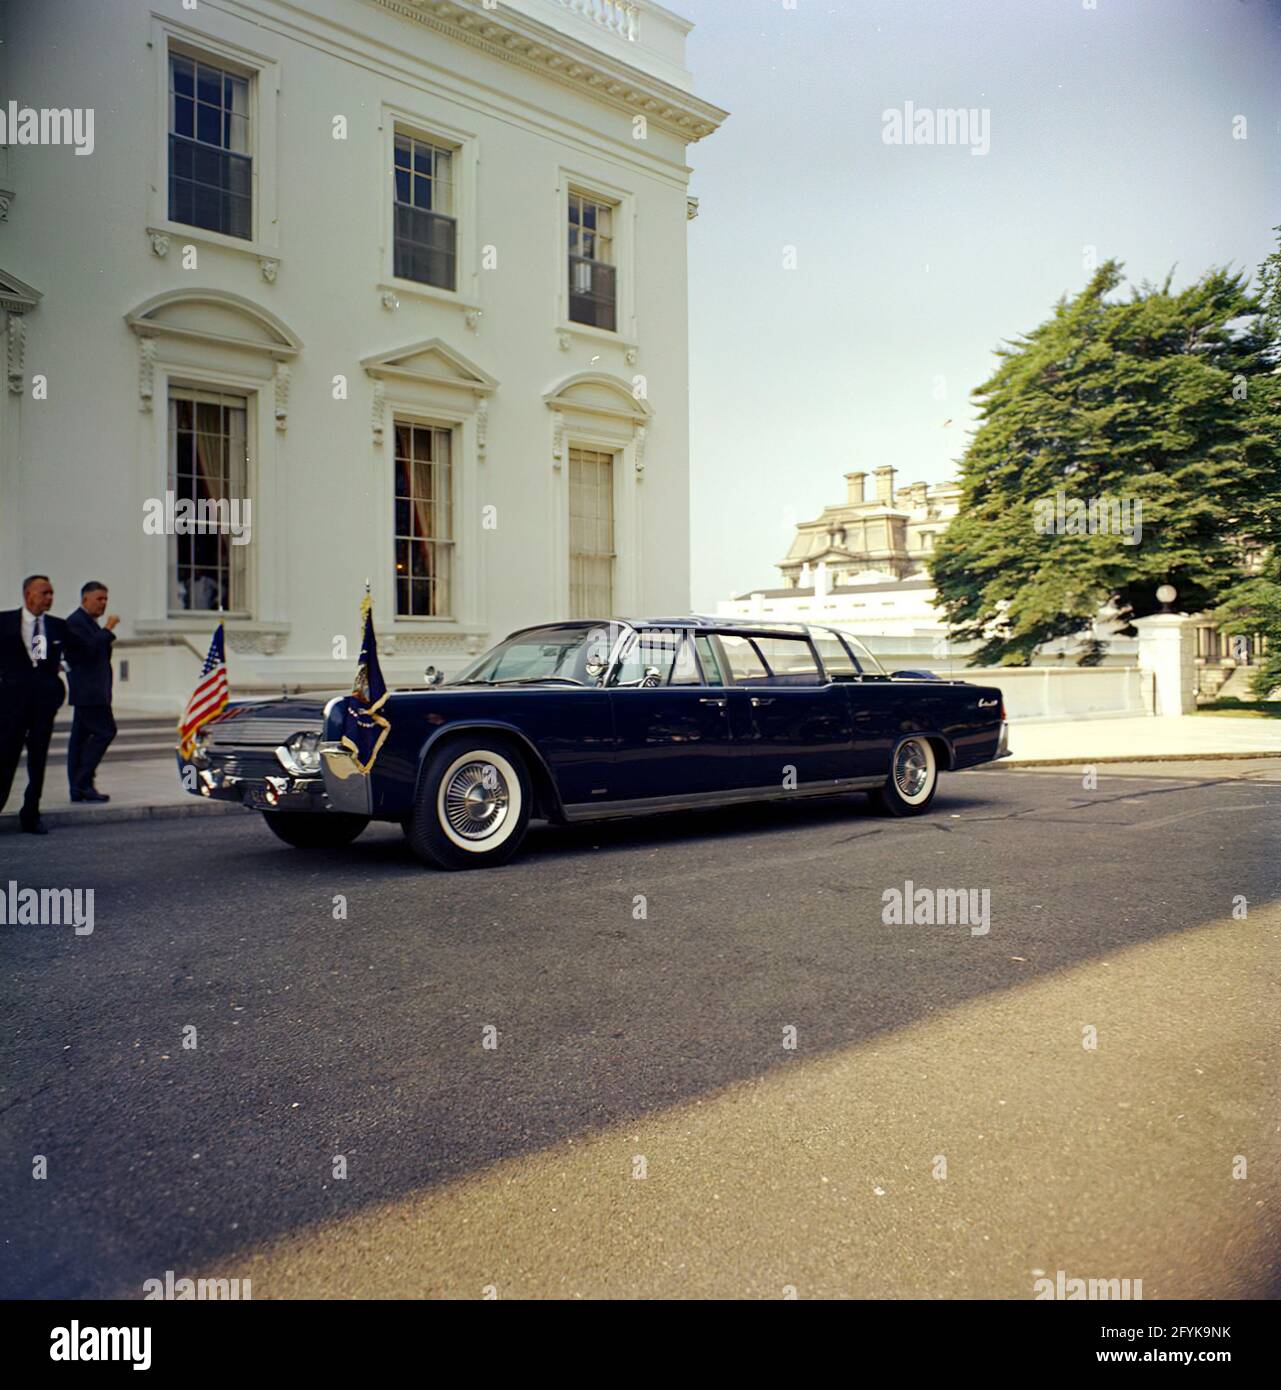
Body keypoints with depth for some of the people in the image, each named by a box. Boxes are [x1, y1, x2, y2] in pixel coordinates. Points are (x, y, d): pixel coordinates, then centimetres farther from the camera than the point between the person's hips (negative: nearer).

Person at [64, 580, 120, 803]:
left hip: (91, 691, 10)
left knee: (81, 735, 8)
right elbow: (90, 648, -21)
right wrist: (108, 629, -14)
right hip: (88, 690, -10)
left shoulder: (89, 622, 21)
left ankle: (78, 788, 10)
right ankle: (83, 782, -10)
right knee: (105, 731, -13)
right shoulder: (75, 621, -10)